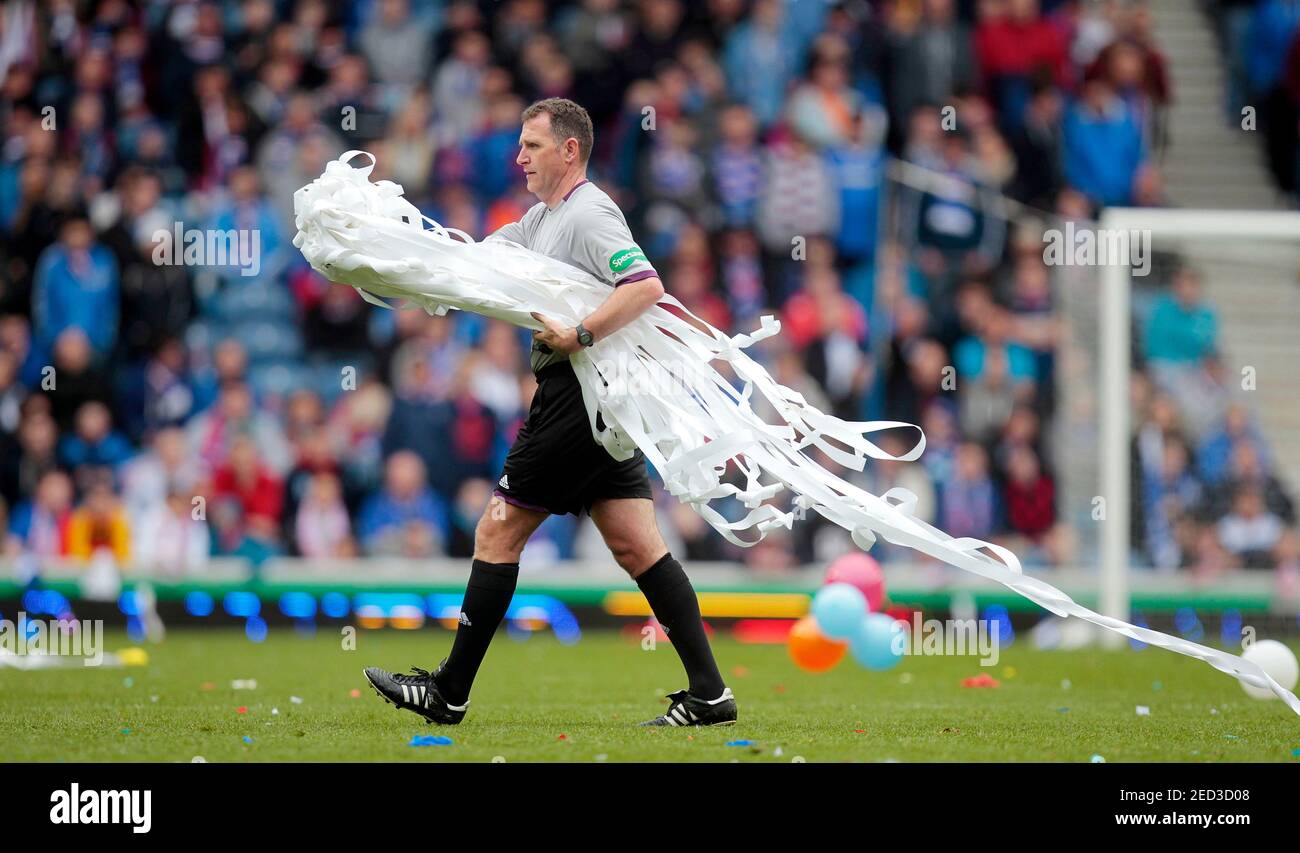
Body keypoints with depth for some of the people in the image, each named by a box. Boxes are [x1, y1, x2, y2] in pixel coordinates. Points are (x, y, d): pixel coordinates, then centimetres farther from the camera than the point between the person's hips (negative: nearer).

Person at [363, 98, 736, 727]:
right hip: (599, 397, 10)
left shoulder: (588, 214, -11)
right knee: (637, 546, 2)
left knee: (498, 533, -1)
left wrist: (580, 335, -29)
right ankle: (709, 694, -5)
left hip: (575, 396, -10)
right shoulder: (542, 219, 20)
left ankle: (448, 693, 5)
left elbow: (646, 286, -24)